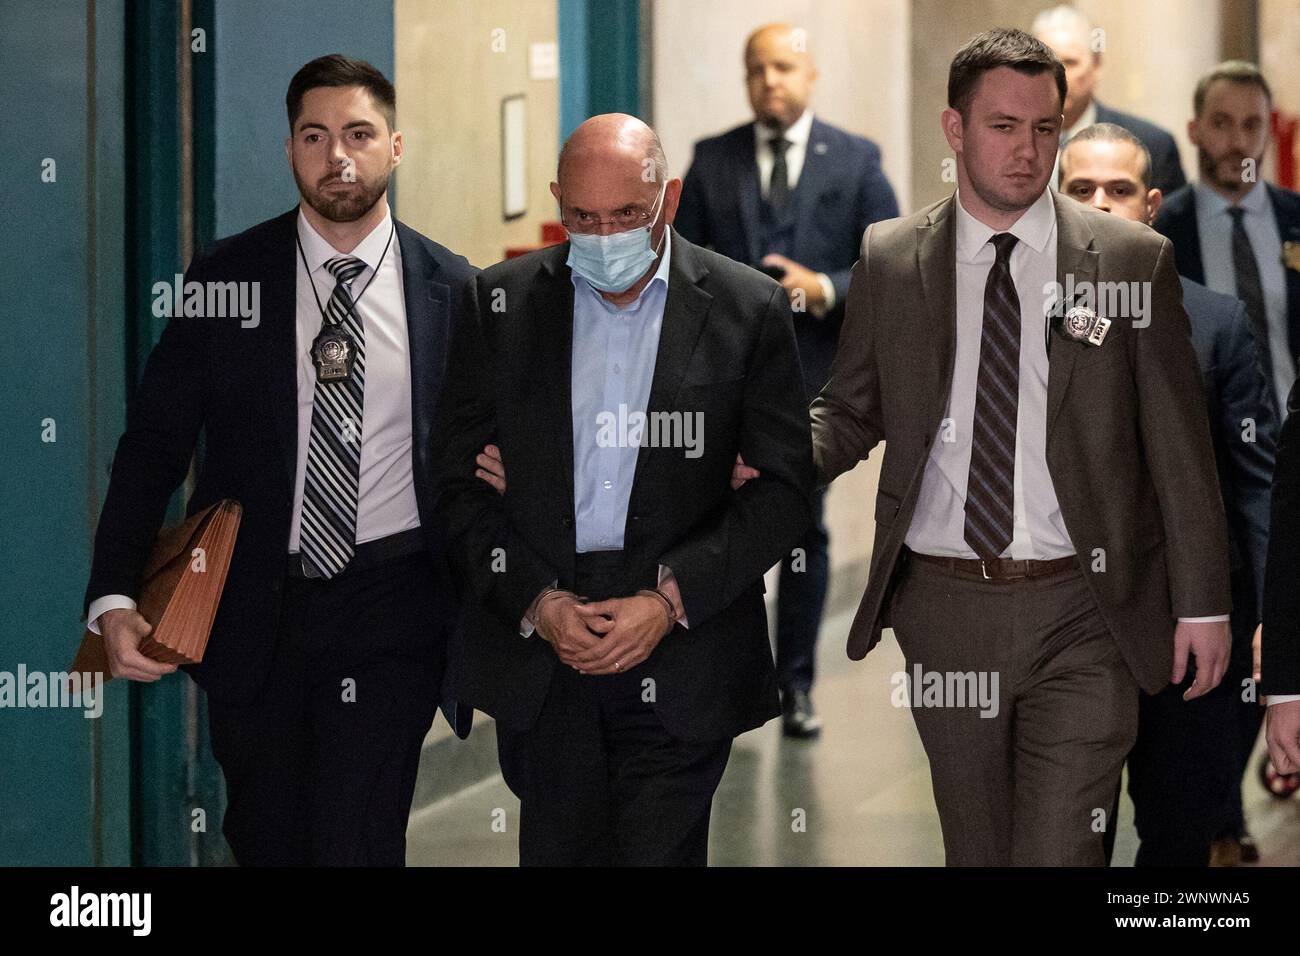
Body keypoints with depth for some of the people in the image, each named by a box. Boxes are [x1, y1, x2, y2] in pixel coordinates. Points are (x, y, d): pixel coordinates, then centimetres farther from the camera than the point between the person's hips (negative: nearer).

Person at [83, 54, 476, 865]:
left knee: (357, 843, -12)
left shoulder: (452, 289, 0)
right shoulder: (224, 278, 0)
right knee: (266, 843, 13)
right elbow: (154, 445, -1)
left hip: (390, 611, -1)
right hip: (254, 609, 2)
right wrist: (114, 598, -12)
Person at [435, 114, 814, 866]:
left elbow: (784, 488, -1)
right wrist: (537, 601, -8)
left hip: (680, 656, -2)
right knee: (556, 852, 5)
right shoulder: (501, 303, 5)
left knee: (660, 853, -6)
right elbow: (463, 482, 5)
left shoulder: (748, 309, 1)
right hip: (538, 651, 2)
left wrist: (672, 599, -11)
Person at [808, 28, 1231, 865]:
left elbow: (1180, 447, 2)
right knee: (974, 846, 13)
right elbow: (850, 411, 12)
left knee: (1061, 852, -9)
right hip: (943, 607, 2)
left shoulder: (1133, 259, 0)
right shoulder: (889, 260, 5)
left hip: (1079, 613, -2)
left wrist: (1203, 604, 1)